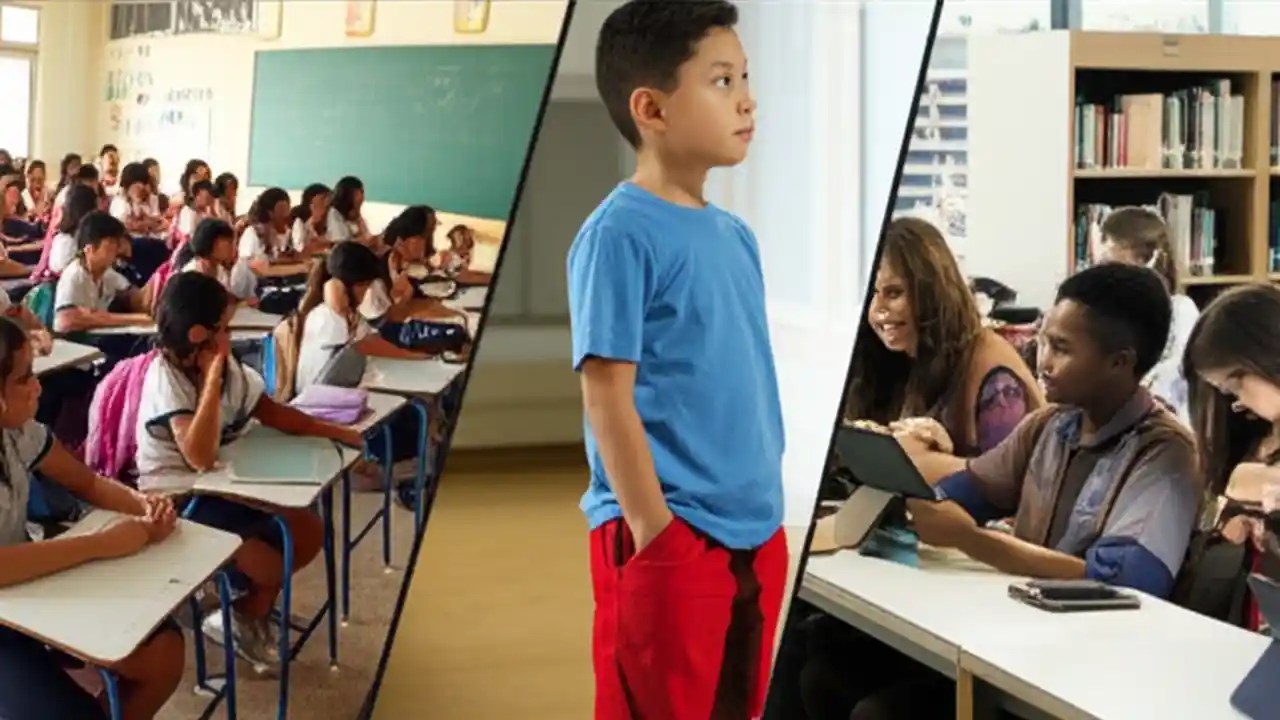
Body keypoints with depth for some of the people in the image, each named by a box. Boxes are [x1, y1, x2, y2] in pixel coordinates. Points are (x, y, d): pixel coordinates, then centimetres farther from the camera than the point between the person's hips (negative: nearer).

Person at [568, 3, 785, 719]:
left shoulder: (735, 235, 11)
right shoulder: (621, 233, -12)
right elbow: (608, 398, -15)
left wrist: (767, 509, 14)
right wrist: (655, 531, -17)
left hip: (754, 532, 8)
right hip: (671, 537, -8)